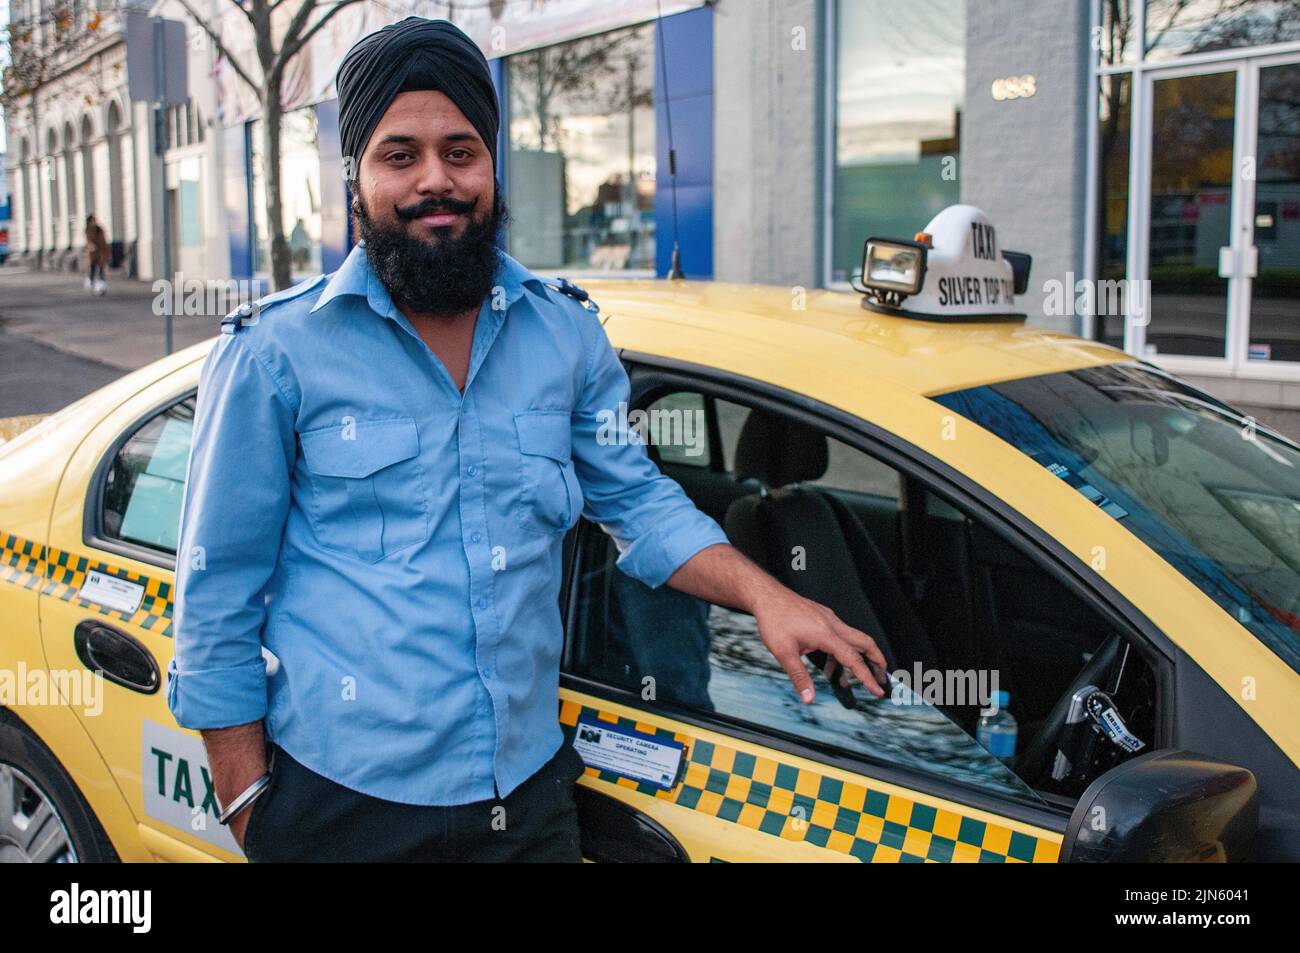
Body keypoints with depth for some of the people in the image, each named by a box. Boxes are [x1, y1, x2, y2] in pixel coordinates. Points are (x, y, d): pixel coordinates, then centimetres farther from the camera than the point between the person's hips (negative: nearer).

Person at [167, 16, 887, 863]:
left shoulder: (565, 334, 3)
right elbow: (219, 597, -3)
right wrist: (247, 801, -5)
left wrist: (761, 593, -5)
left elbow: (637, 501, 11)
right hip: (341, 801, -3)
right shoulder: (275, 354, -7)